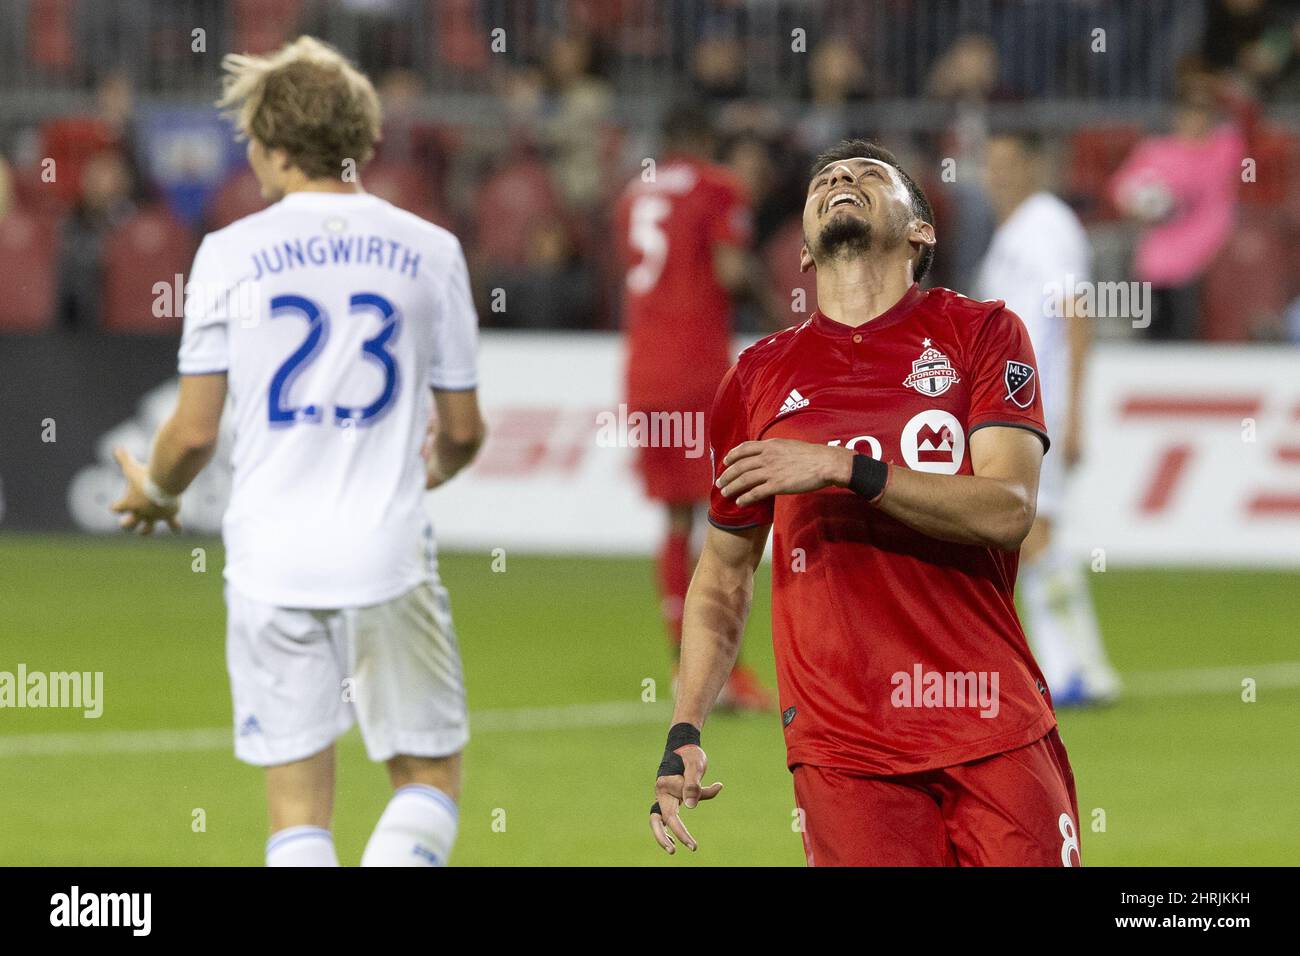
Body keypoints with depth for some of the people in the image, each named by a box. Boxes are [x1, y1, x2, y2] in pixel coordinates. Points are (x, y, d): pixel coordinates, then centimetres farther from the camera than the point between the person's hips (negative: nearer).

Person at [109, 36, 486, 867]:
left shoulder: (231, 253, -2)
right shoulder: (427, 250, 2)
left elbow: (195, 433, -1)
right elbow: (464, 431, 7)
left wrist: (154, 493, 21)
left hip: (271, 562, 0)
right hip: (390, 555, 0)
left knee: (299, 806, 6)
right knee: (429, 775, 13)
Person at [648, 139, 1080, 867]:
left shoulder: (983, 334, 5)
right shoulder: (759, 377, 11)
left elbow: (1008, 510, -9)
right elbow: (725, 572, 19)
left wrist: (843, 469, -17)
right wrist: (685, 732, 8)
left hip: (997, 735, -1)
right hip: (843, 748, 1)